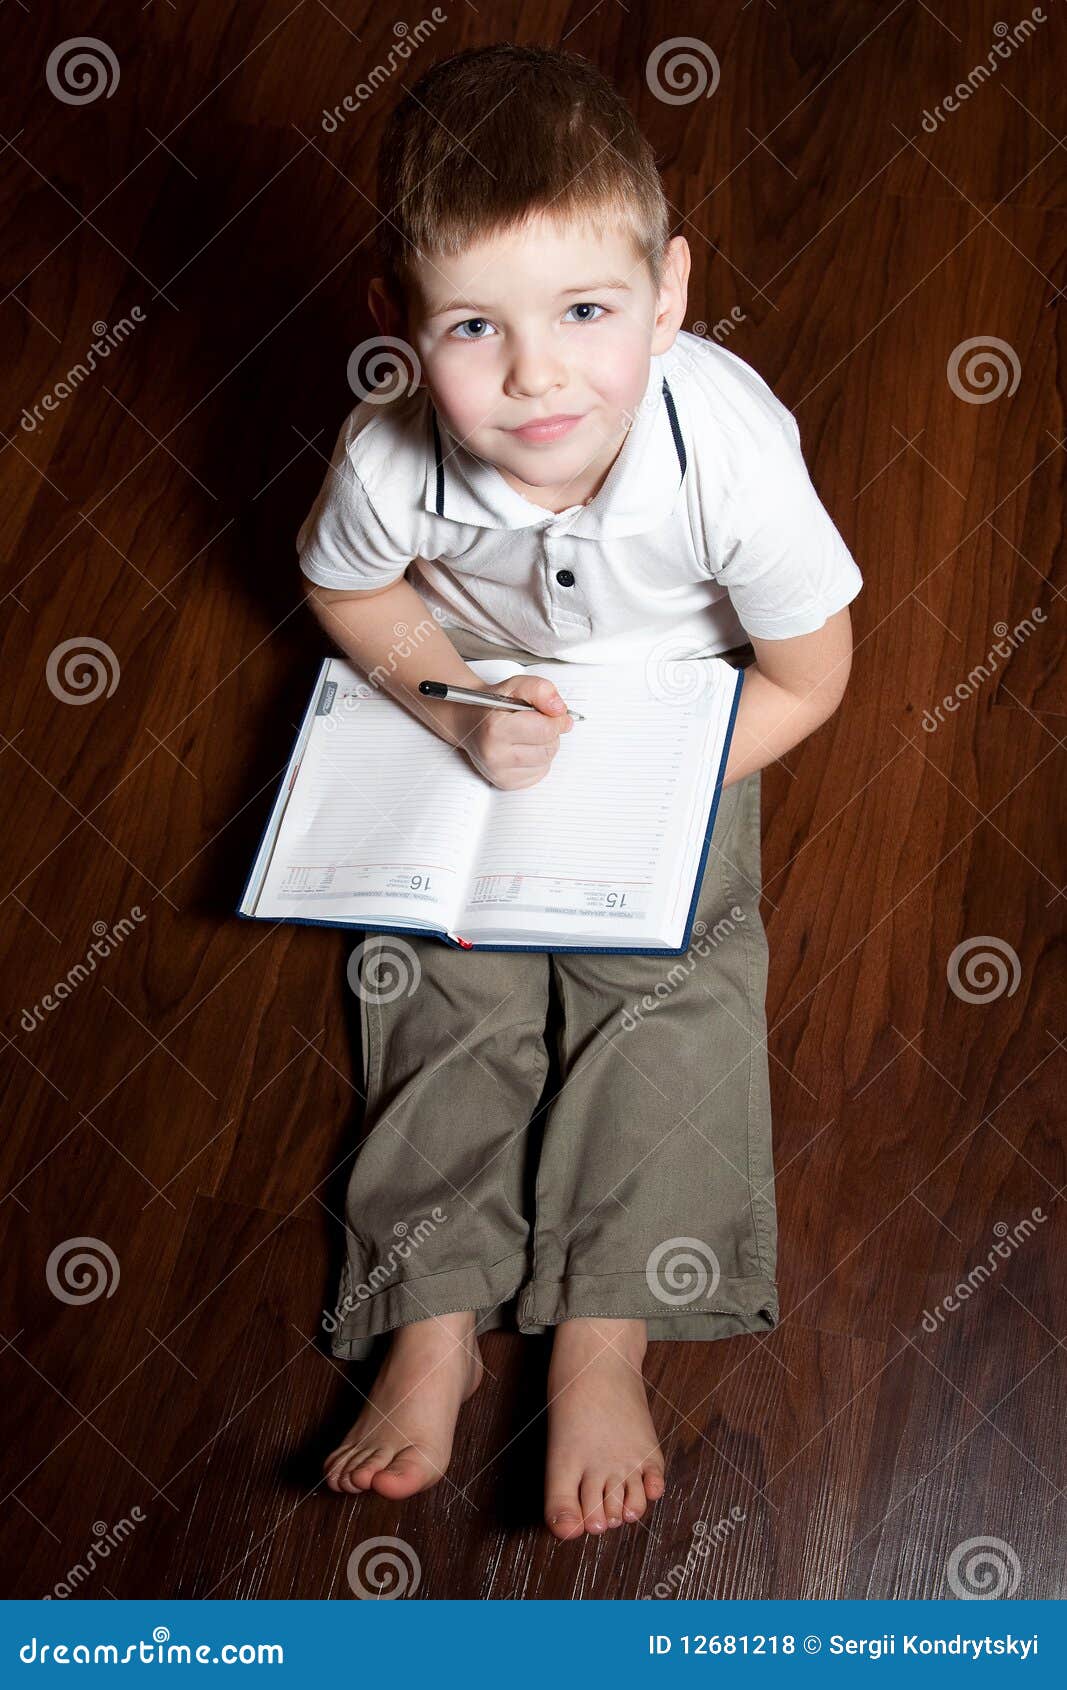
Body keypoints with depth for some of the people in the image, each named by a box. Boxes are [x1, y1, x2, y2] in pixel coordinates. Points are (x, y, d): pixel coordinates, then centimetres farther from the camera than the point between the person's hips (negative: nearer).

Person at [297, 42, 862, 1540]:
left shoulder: (731, 446, -34)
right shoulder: (389, 457, -30)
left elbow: (808, 678, -19)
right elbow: (346, 588, -5)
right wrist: (461, 710, -23)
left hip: (674, 714, -1)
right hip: (469, 705, 1)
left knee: (669, 981, -13)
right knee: (445, 979, -8)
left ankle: (603, 1338, -7)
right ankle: (435, 1320, -2)